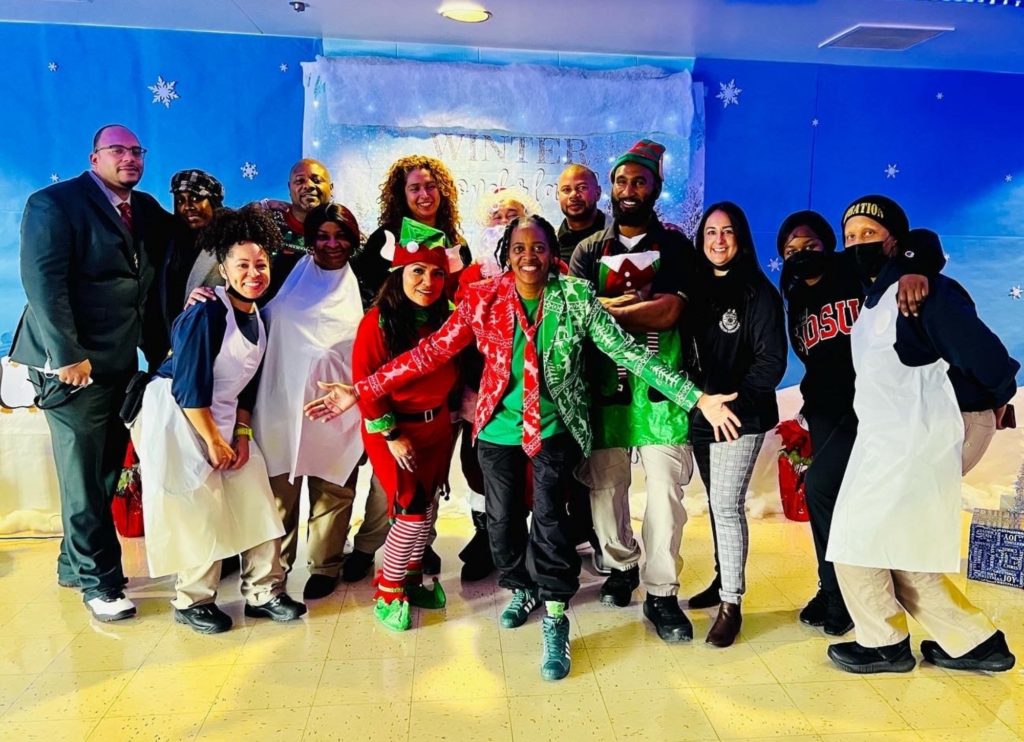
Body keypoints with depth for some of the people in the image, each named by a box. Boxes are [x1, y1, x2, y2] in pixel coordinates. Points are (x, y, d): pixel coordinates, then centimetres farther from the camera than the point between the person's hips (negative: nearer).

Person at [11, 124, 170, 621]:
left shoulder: (147, 210, 13)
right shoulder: (55, 203, -6)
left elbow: (153, 284, 10)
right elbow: (43, 282, -14)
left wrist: (159, 351, 2)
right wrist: (67, 355, -19)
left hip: (124, 364, 7)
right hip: (75, 365, -6)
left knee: (104, 473, 14)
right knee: (84, 479, 2)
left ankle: (75, 564, 31)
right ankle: (99, 581, 14)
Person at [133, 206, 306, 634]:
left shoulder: (258, 318, 5)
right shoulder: (206, 315, -18)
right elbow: (189, 386, -20)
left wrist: (242, 434, 1)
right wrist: (214, 440, -14)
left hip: (221, 419, 8)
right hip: (176, 419, -8)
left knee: (257, 500, 4)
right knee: (199, 510, -3)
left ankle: (263, 592, 15)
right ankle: (191, 602, 16)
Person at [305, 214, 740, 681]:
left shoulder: (576, 298, -9)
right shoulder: (483, 299, -8)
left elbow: (626, 350, -11)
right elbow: (433, 351, -8)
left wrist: (696, 398, -17)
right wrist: (361, 391, -12)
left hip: (553, 427, -2)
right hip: (498, 429, 2)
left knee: (549, 515, -11)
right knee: (502, 518, 12)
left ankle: (555, 620, 7)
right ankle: (521, 589, 40)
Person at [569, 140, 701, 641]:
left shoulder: (675, 246, 7)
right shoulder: (589, 250, 12)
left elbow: (669, 313, -8)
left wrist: (606, 307, -7)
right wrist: (641, 308, -12)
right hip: (604, 385, 2)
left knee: (666, 489, -5)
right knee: (605, 485, 7)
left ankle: (661, 593, 6)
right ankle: (621, 566, 29)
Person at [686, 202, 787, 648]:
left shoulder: (759, 292, -6)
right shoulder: (697, 288, 10)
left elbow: (772, 359, -11)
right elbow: (687, 348, 12)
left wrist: (735, 401, -19)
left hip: (740, 418, -5)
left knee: (726, 506, -8)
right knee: (717, 503, 14)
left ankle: (731, 603, 1)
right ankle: (723, 578, 29)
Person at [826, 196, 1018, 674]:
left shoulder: (922, 291, -15)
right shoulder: (872, 299, 13)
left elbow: (980, 351, -18)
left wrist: (997, 399, -3)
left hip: (912, 444, -9)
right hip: (884, 442, 9)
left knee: (856, 541, -1)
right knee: (900, 554, 16)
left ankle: (884, 643, 18)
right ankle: (973, 641, 28)